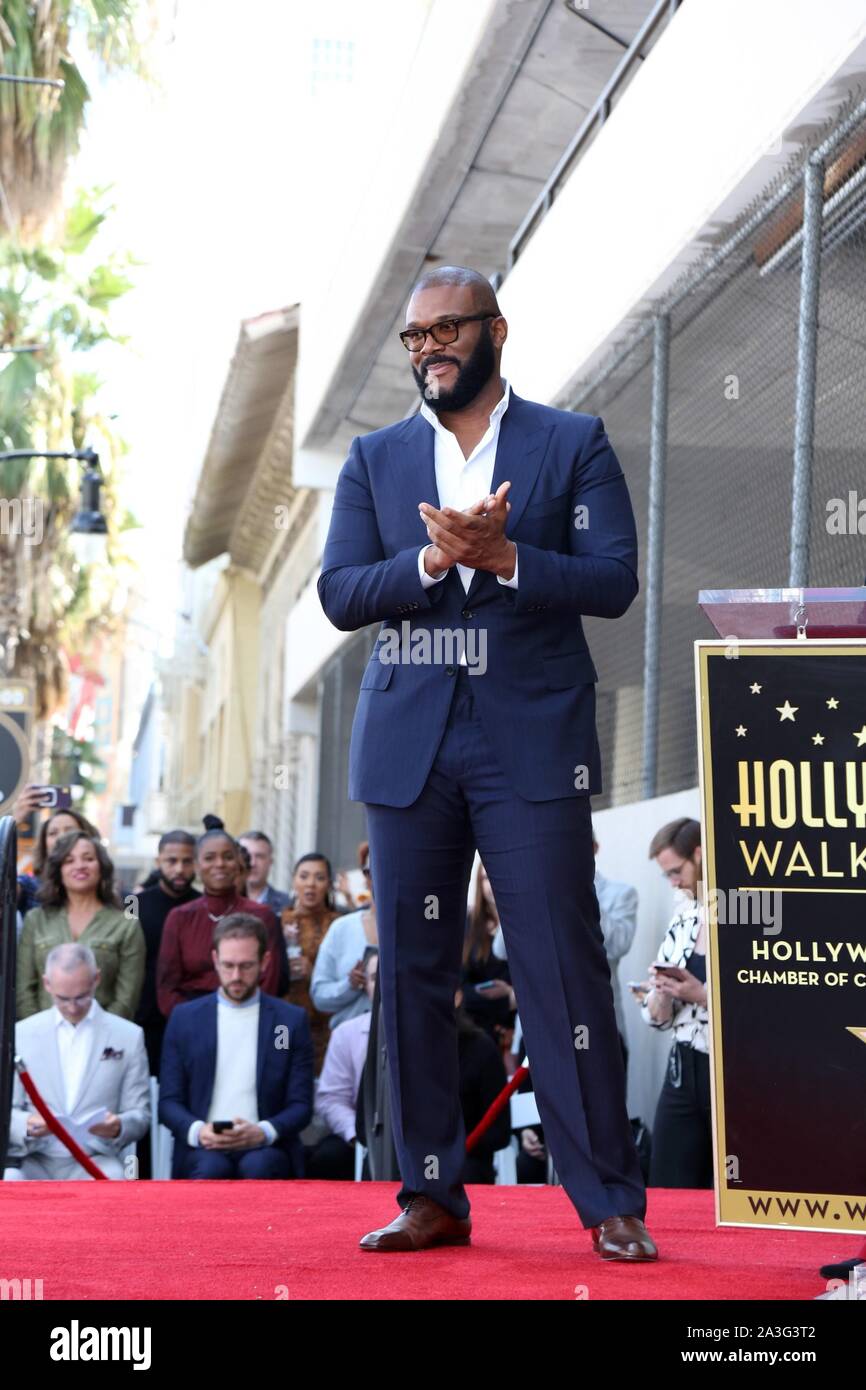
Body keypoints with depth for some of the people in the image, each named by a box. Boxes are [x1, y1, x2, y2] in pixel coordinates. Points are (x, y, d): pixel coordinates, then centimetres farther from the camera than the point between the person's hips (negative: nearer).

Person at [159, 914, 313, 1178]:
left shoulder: (292, 1020, 10)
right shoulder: (184, 1018, 12)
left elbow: (301, 1105, 6)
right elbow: (168, 1101, 9)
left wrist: (263, 1132, -14)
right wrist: (197, 1130, -13)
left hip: (264, 1148, 0)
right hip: (203, 1149, 0)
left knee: (257, 1167, -35)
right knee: (211, 1168, -35)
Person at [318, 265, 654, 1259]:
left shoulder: (573, 443, 6)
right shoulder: (376, 459, 13)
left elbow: (613, 579, -4)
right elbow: (338, 593, 3)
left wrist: (502, 555, -17)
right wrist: (434, 557, -14)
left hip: (532, 745, -3)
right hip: (408, 746, 3)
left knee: (563, 969, -5)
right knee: (411, 972, 4)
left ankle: (611, 1202, 4)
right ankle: (432, 1196, 14)